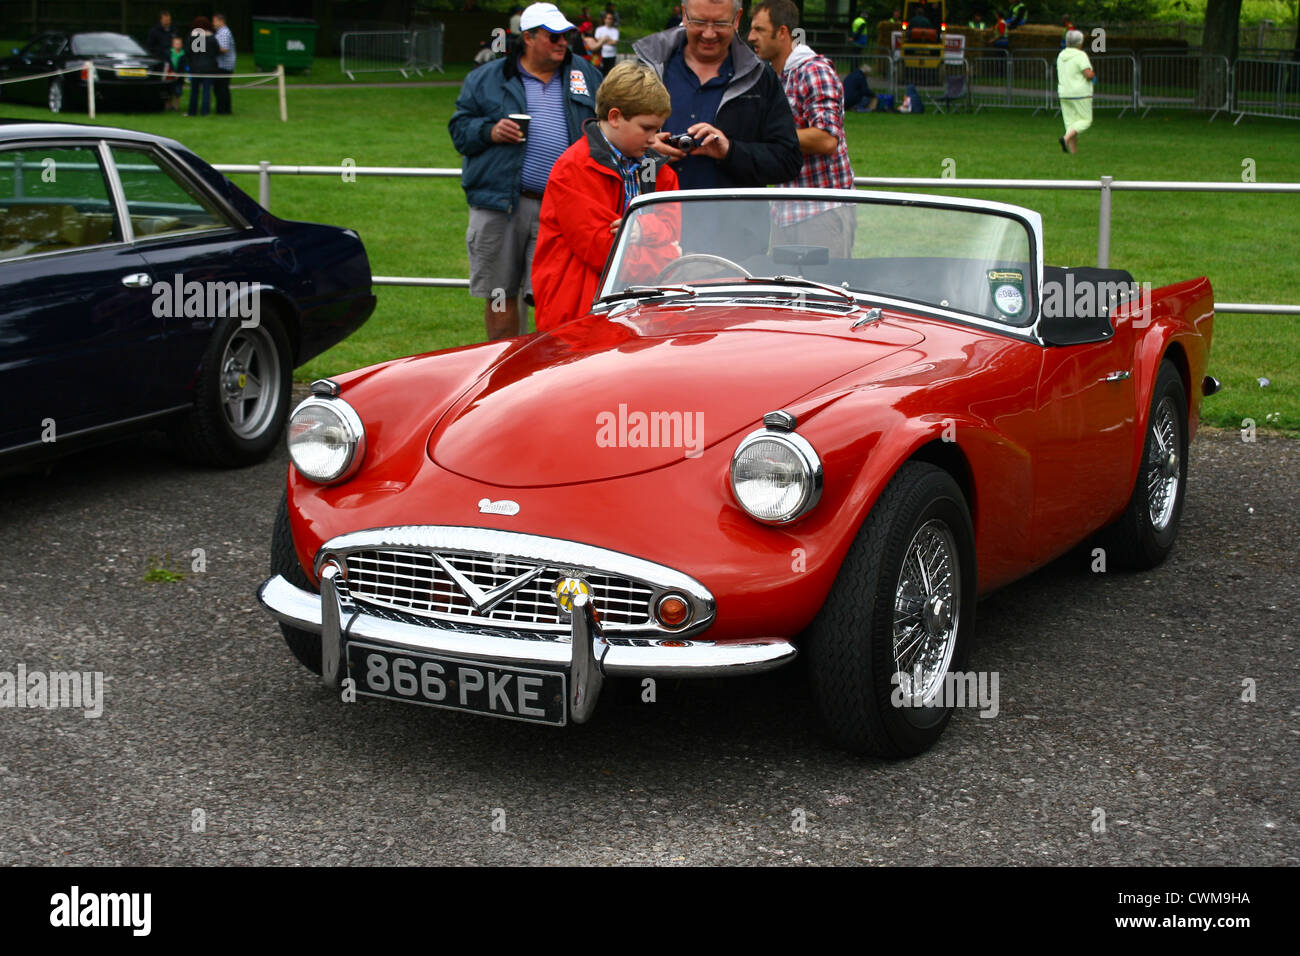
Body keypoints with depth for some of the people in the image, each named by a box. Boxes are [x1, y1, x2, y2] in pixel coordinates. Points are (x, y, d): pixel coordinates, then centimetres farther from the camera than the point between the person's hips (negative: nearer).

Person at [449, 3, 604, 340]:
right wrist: (489, 131, -10)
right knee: (500, 296, 6)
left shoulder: (586, 75, 14)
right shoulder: (487, 78, 9)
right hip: (498, 206, 0)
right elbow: (459, 128, 8)